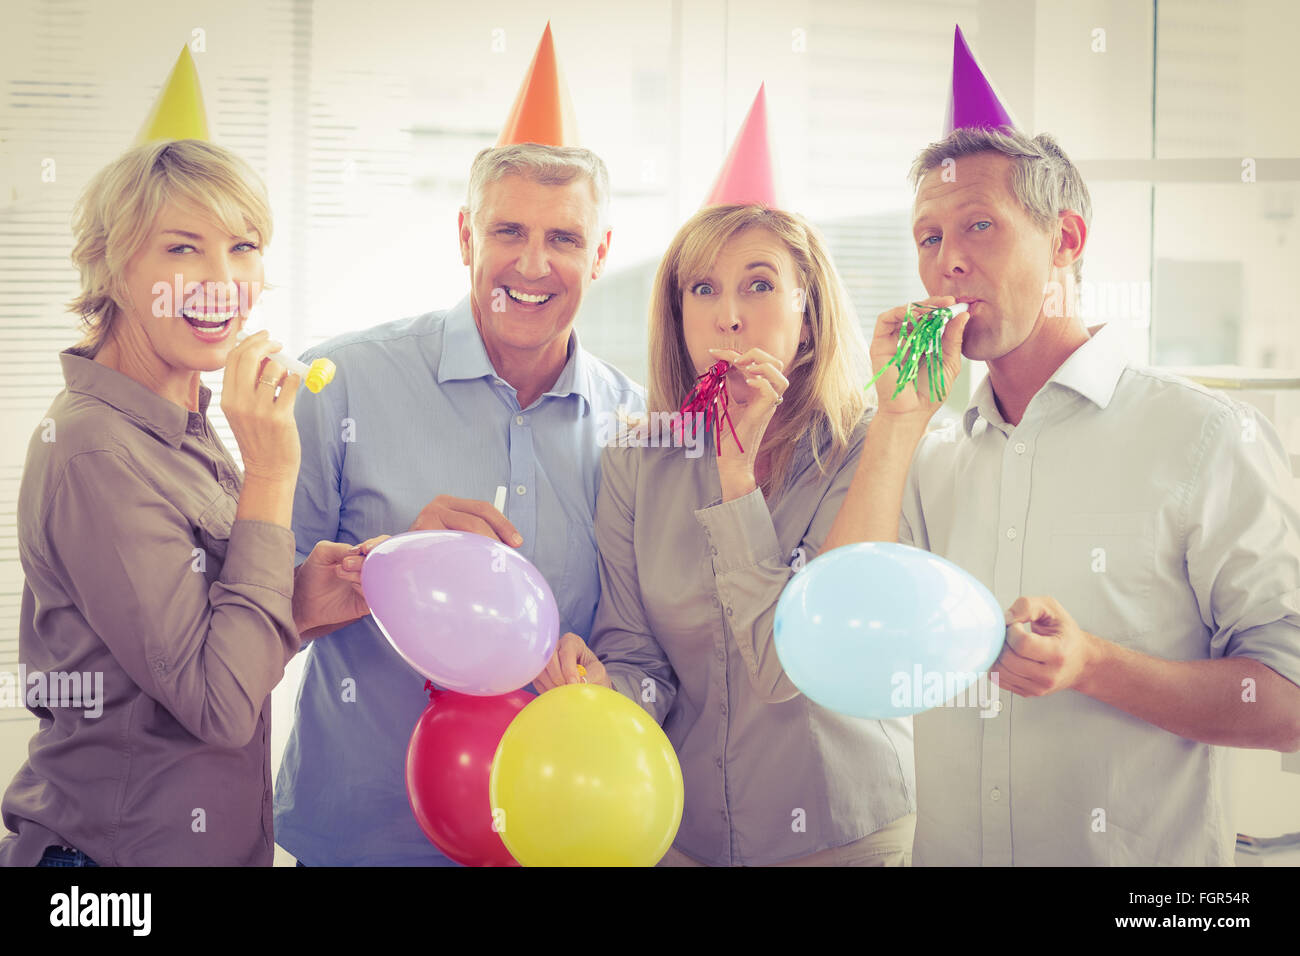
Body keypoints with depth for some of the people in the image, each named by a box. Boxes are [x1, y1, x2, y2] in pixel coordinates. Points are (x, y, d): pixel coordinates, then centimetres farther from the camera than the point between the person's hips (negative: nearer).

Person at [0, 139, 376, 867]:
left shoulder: (184, 432, 6)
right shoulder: (95, 453, -20)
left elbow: (187, 650, 9)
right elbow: (219, 705, -24)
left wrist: (300, 607, -8)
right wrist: (273, 472, -22)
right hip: (116, 848, -8)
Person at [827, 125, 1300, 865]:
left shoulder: (1206, 437, -9)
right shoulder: (932, 462, 6)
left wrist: (1091, 665, -26)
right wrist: (896, 419, -7)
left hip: (1145, 854, -4)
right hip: (943, 848, 4)